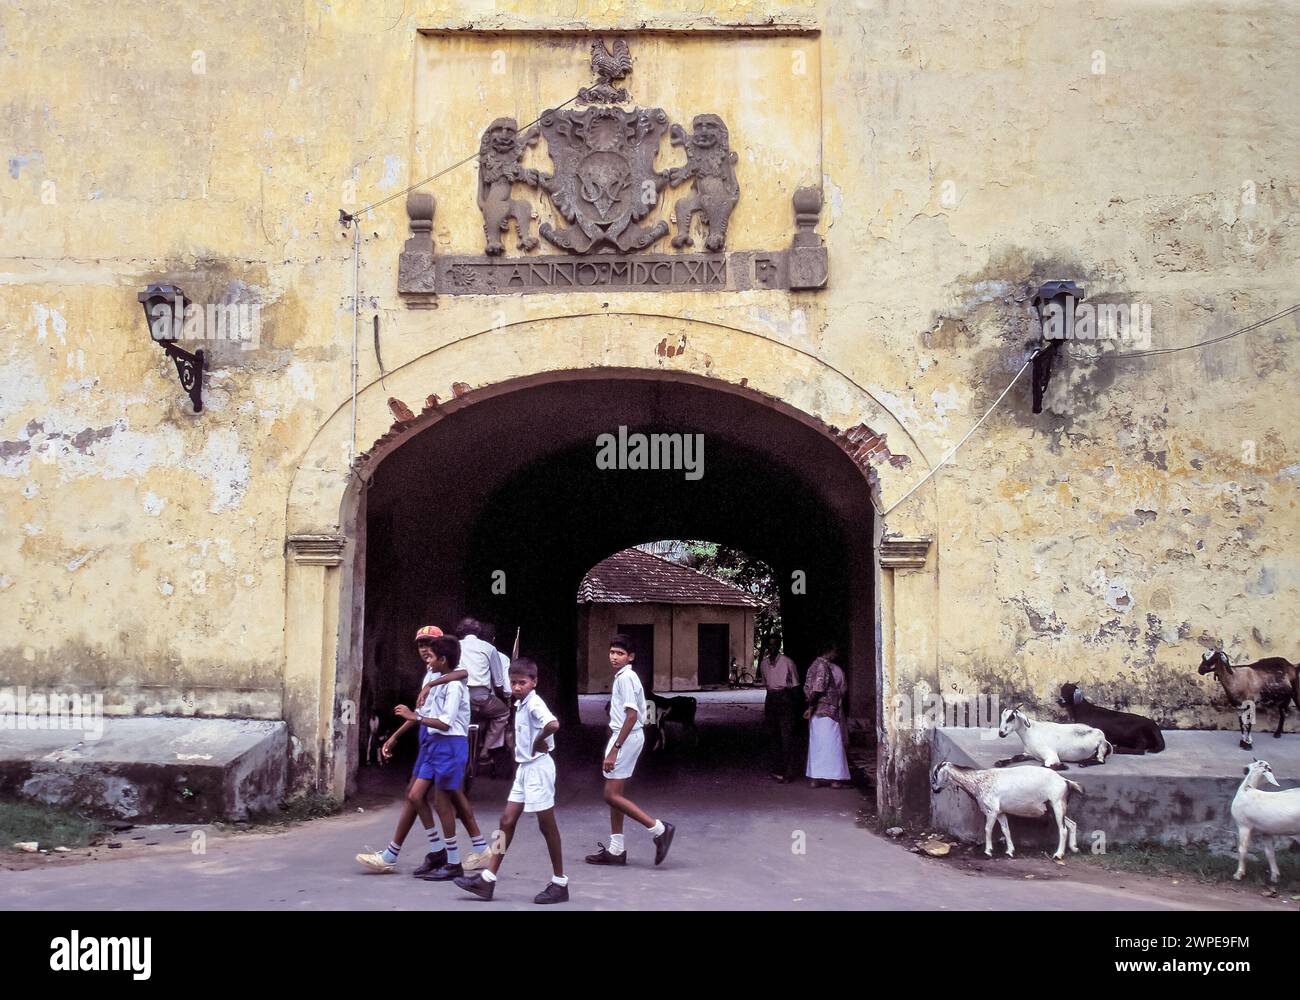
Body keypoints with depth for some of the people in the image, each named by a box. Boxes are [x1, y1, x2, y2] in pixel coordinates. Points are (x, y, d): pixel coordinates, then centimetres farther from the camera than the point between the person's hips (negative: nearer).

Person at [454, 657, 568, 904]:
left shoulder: (534, 703, -18)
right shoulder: (520, 704, 11)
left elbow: (553, 724, -38)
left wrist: (538, 742, -22)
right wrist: (521, 757, 15)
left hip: (538, 768, -9)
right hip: (524, 768, 9)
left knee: (547, 825, 0)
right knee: (507, 820, 8)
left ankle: (560, 883, 11)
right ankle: (487, 879, 11)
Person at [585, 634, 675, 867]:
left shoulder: (626, 678, -16)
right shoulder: (623, 677, 15)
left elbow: (632, 716, -23)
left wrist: (614, 749, -25)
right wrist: (614, 746, 22)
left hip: (625, 738, -10)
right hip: (625, 737, 10)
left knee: (612, 795, -9)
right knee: (614, 795, 12)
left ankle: (658, 829, -8)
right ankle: (615, 850, 16)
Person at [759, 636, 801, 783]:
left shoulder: (787, 662, -6)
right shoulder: (764, 663, 10)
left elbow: (795, 685, -3)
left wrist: (795, 705, -6)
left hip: (784, 699, -6)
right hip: (770, 699, 6)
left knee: (786, 736, -9)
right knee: (772, 735, 8)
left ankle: (788, 771, -8)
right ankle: (777, 769, 16)